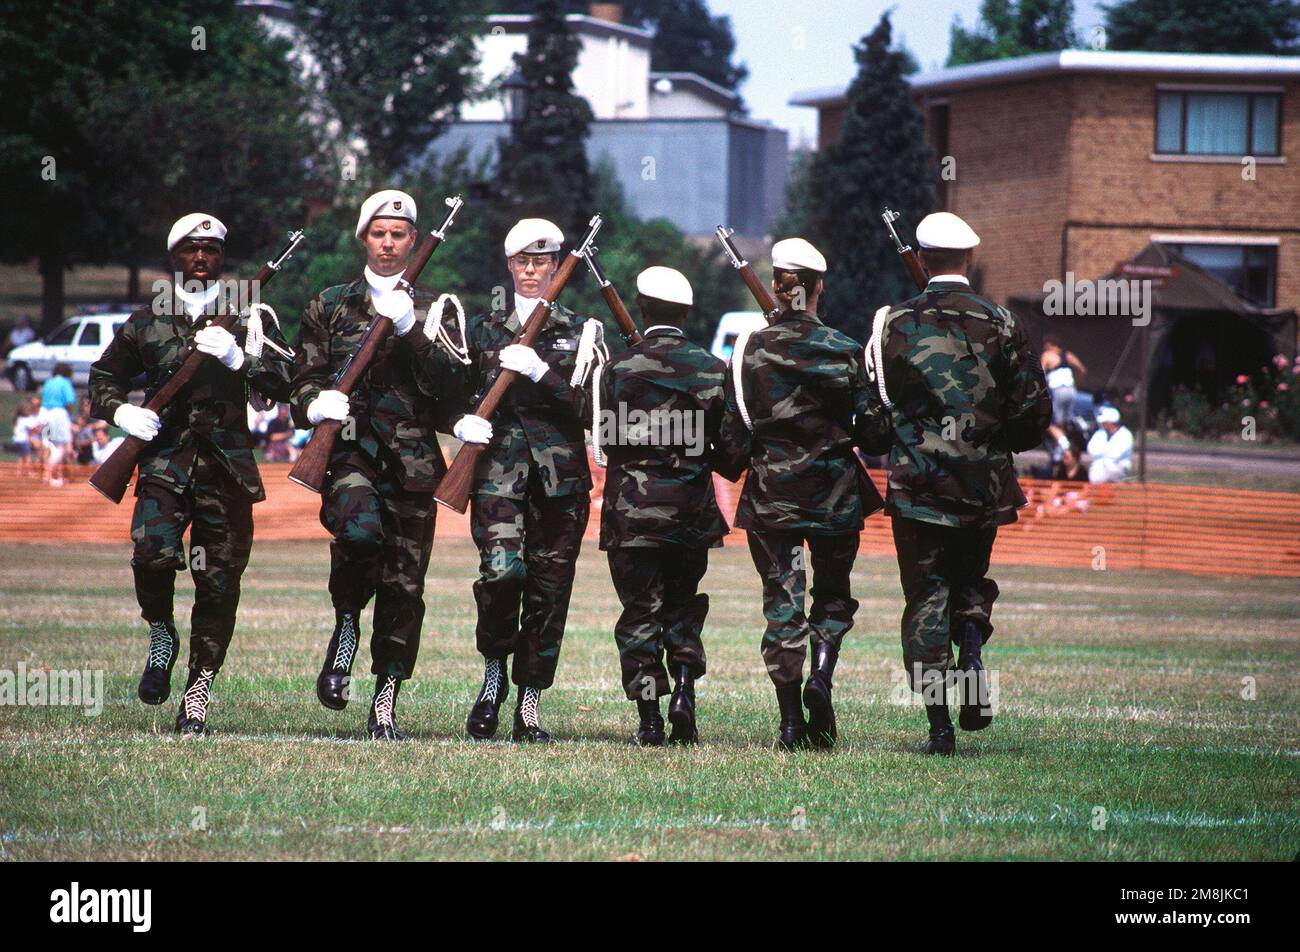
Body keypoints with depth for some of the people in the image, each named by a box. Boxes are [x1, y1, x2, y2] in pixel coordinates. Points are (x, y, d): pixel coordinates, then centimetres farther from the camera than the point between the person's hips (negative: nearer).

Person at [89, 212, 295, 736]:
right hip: (165, 454, 0)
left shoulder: (249, 318, 10)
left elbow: (279, 385, 1)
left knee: (219, 581, -1)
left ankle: (199, 690, 9)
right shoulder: (146, 321, 12)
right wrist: (121, 410, 0)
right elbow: (103, 377, 21)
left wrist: (238, 359, -16)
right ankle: (161, 635, 5)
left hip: (228, 462, 0)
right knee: (153, 551, -24)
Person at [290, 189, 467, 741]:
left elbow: (448, 383, 0)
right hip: (349, 447, -1)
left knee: (403, 587, 0)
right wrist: (316, 402, -8)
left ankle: (385, 708, 9)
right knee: (359, 530, -32)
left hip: (412, 458, 1)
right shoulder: (330, 306, 16)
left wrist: (410, 330, -12)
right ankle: (345, 625, -4)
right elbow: (303, 381, 15)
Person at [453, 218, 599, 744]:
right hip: (498, 462, -1)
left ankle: (529, 709, 8)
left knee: (548, 587, 0)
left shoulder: (579, 332, 11)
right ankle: (494, 670, 3)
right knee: (501, 568, -22)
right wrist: (464, 421, -6)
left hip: (559, 471, 1)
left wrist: (540, 372, -15)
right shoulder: (483, 329, 14)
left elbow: (585, 406, -1)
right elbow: (457, 396, 16)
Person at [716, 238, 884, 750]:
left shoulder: (749, 350, -3)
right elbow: (870, 425, -2)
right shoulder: (842, 350, -5)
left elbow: (734, 429, 0)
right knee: (833, 593, 15)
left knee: (782, 601, 4)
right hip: (833, 494, -1)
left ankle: (791, 723, 0)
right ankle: (821, 674, -12)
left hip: (770, 492, 1)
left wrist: (729, 465, 19)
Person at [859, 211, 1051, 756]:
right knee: (970, 580, 23)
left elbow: (871, 410, -2)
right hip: (984, 484, 1)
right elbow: (1035, 411, 0)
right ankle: (973, 653, -7)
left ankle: (939, 724, -3)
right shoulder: (999, 324, -2)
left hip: (917, 485, -1)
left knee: (926, 595, 4)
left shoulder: (894, 325, -3)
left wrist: (880, 444, 19)